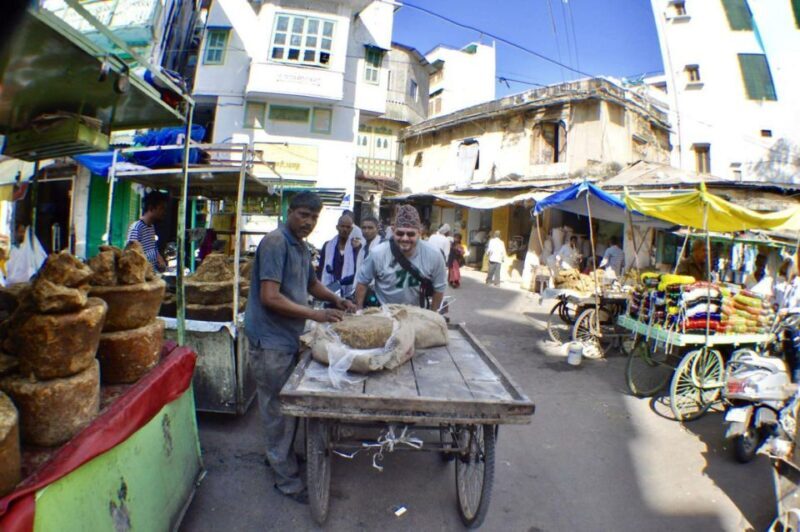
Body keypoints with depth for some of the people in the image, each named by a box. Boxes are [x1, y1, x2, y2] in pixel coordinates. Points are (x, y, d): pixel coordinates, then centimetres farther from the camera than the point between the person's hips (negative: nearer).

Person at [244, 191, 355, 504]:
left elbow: (311, 283, 25)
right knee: (279, 409, 4)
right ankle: (287, 478, 19)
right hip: (271, 340, -9)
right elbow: (269, 297, -24)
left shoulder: (302, 247, 11)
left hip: (289, 338, 9)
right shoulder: (275, 242, -17)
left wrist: (335, 299, 7)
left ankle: (278, 456, 41)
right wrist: (316, 315, -24)